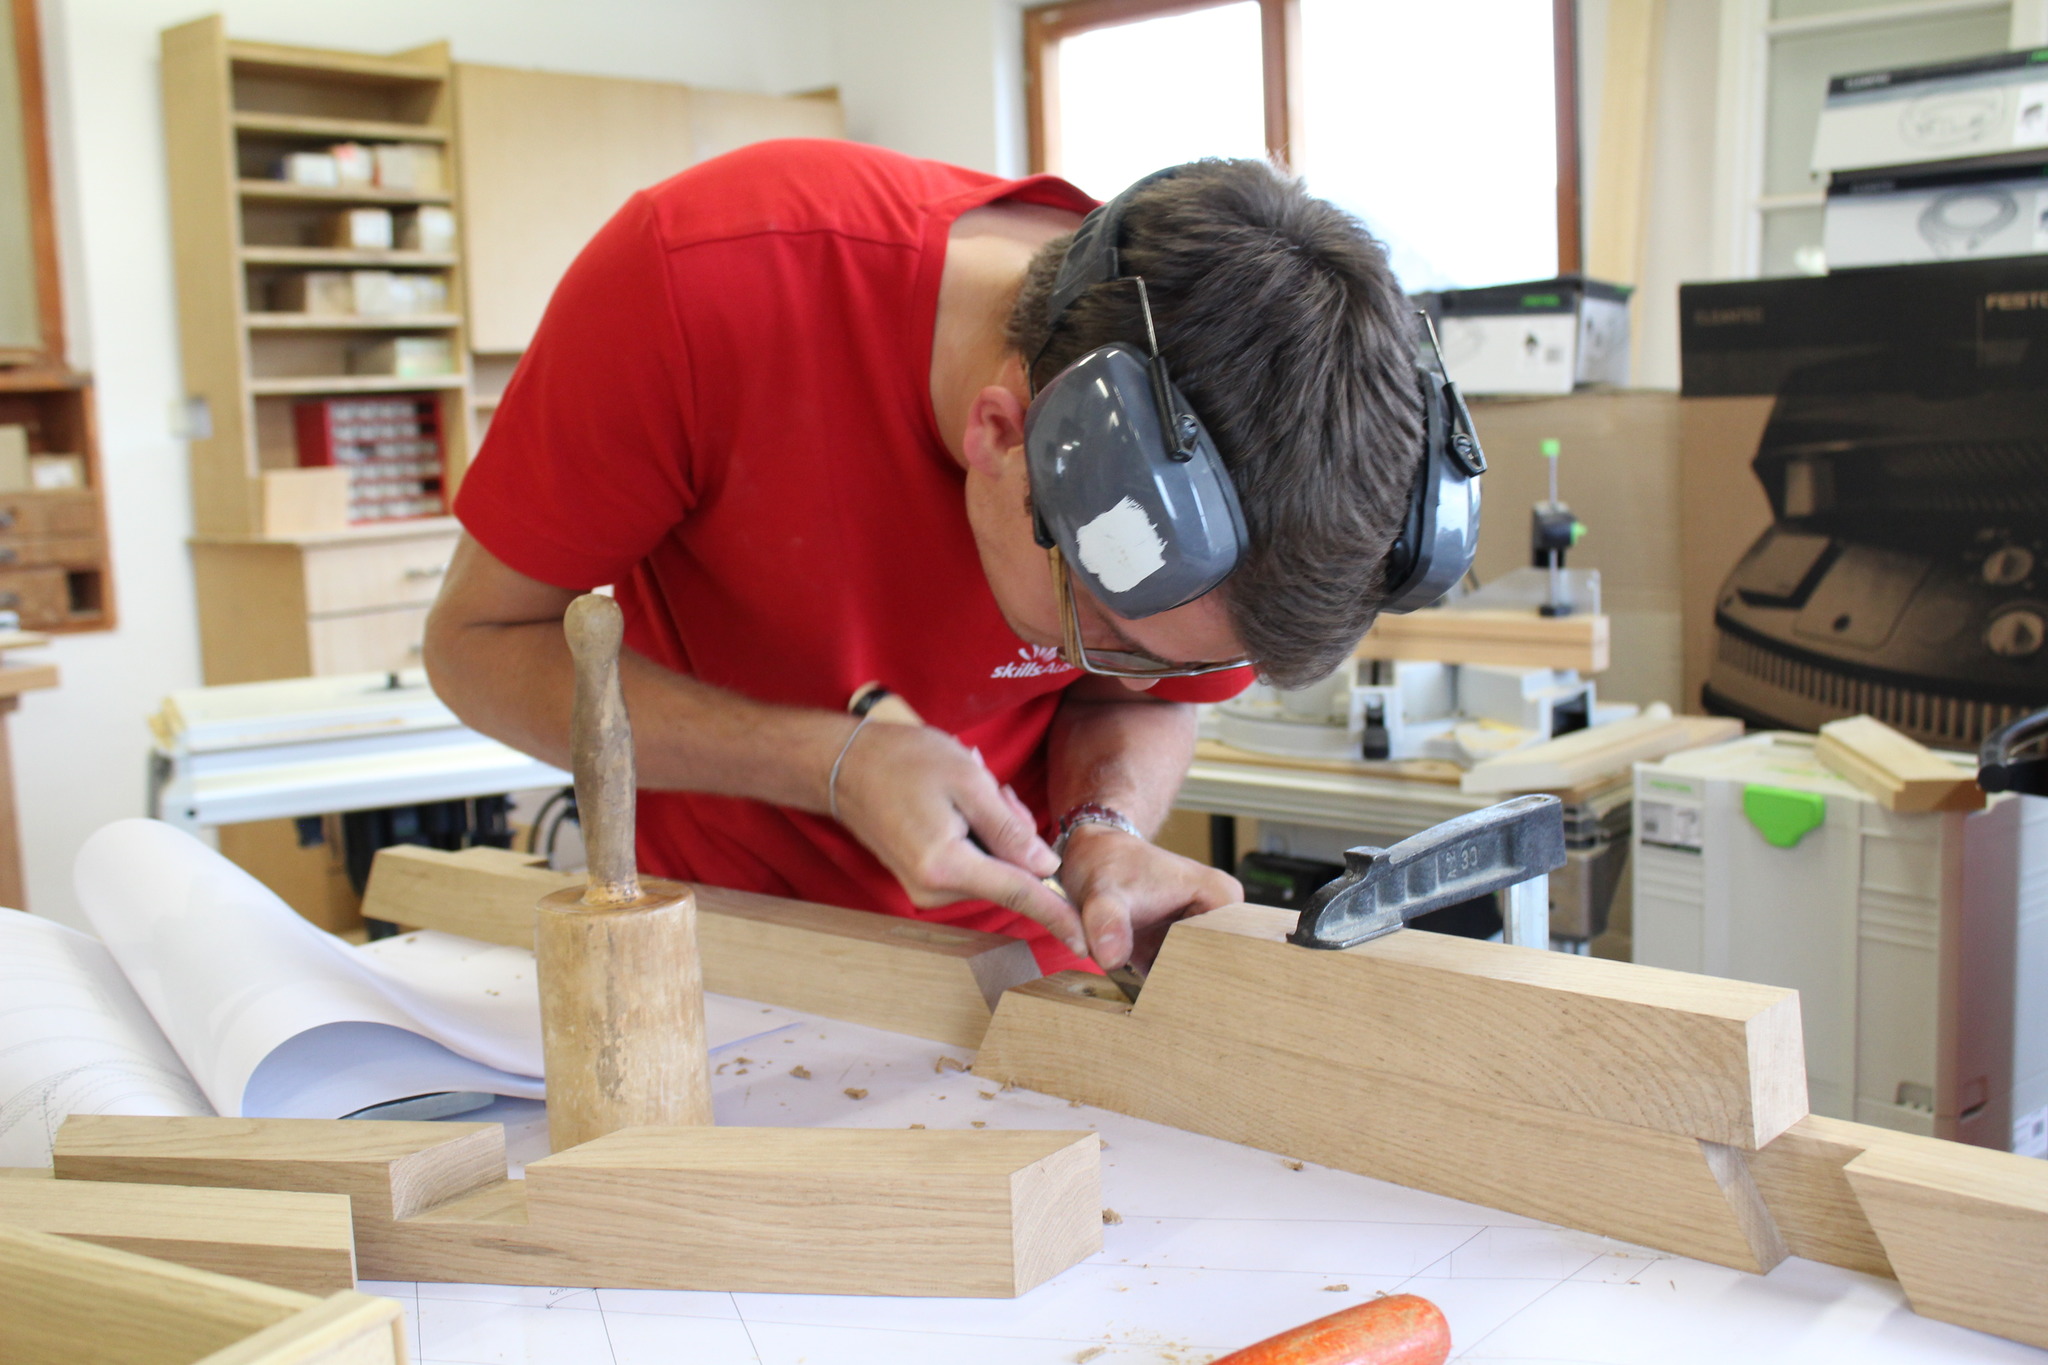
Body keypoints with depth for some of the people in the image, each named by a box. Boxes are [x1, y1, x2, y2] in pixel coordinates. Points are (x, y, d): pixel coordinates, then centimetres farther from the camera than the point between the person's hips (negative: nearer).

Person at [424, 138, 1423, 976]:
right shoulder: (698, 277, -31)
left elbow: (1141, 702, -1)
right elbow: (478, 639, -19)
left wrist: (1106, 830, -24)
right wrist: (838, 765, -30)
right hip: (719, 903, -1)